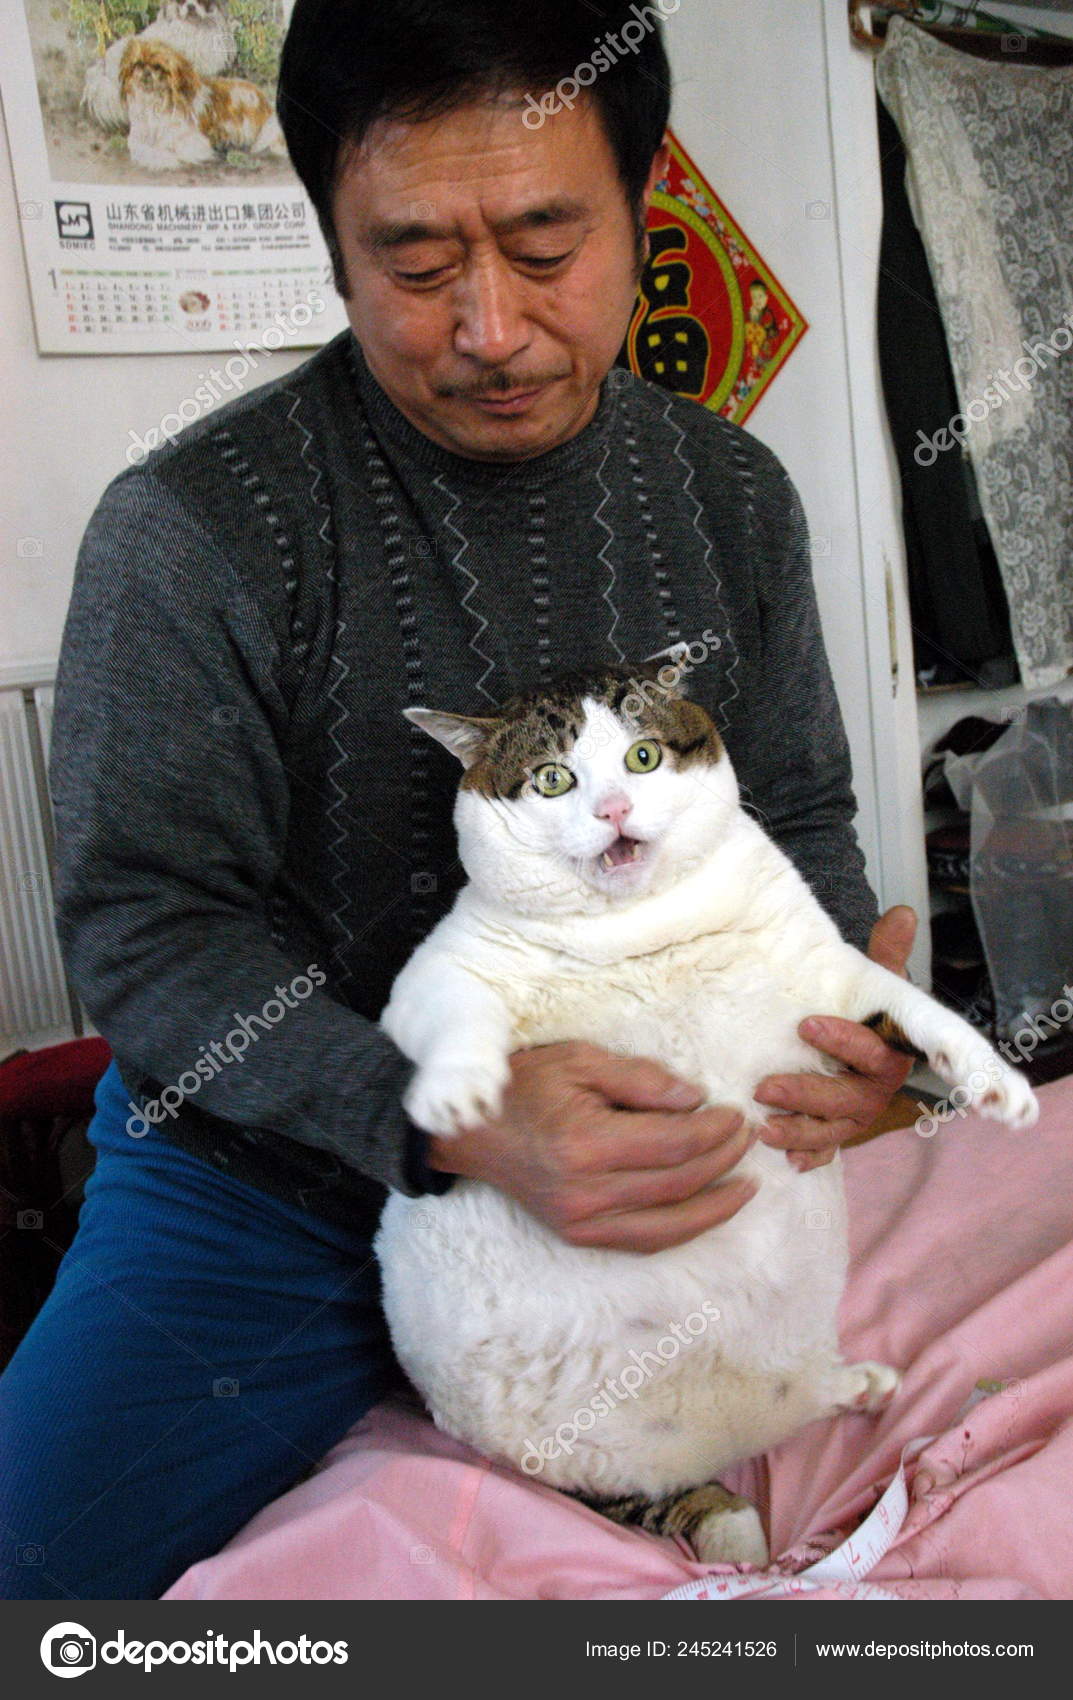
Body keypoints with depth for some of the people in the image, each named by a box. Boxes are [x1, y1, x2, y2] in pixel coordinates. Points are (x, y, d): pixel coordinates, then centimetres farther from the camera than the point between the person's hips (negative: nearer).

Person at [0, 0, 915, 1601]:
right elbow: (146, 926, -16)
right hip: (269, 1181, -3)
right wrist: (447, 1125, -30)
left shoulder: (733, 497, 0)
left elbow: (798, 811, 6)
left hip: (639, 1163, 4)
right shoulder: (195, 527, -15)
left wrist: (845, 1002, -16)